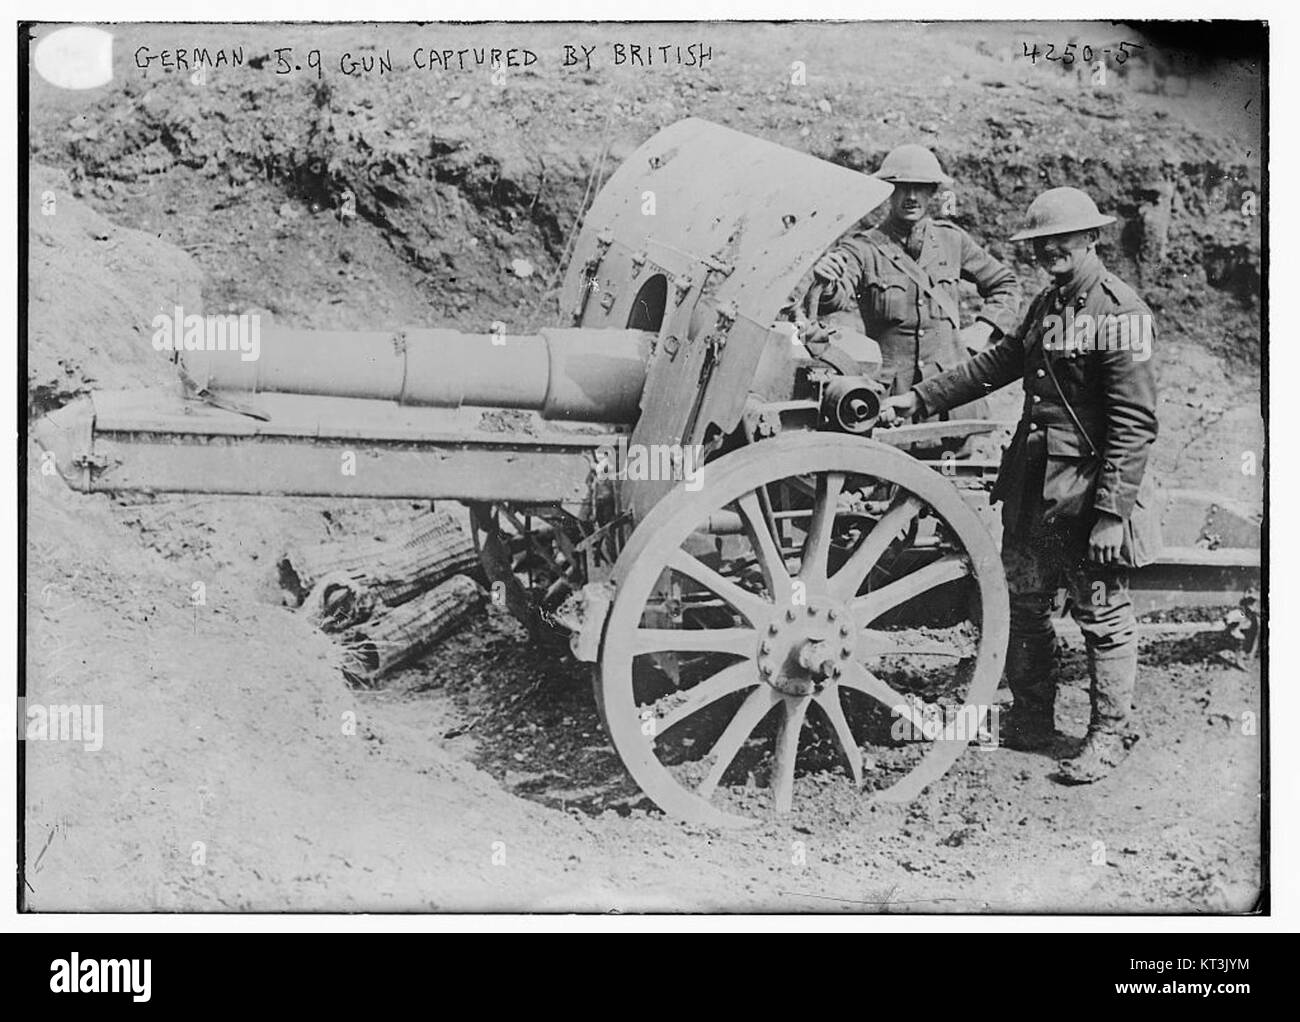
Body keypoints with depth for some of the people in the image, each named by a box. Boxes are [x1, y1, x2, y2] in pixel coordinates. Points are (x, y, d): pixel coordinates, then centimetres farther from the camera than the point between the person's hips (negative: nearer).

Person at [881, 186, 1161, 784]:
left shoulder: (1118, 311, -14)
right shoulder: (1047, 304, 13)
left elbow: (1135, 422, -18)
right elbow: (997, 364, 23)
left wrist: (1111, 511, -21)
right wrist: (919, 399, 17)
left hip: (1089, 487, -9)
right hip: (1032, 484, 9)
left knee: (1102, 614, 3)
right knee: (1023, 604, 15)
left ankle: (1110, 735, 17)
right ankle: (1030, 722, 30)